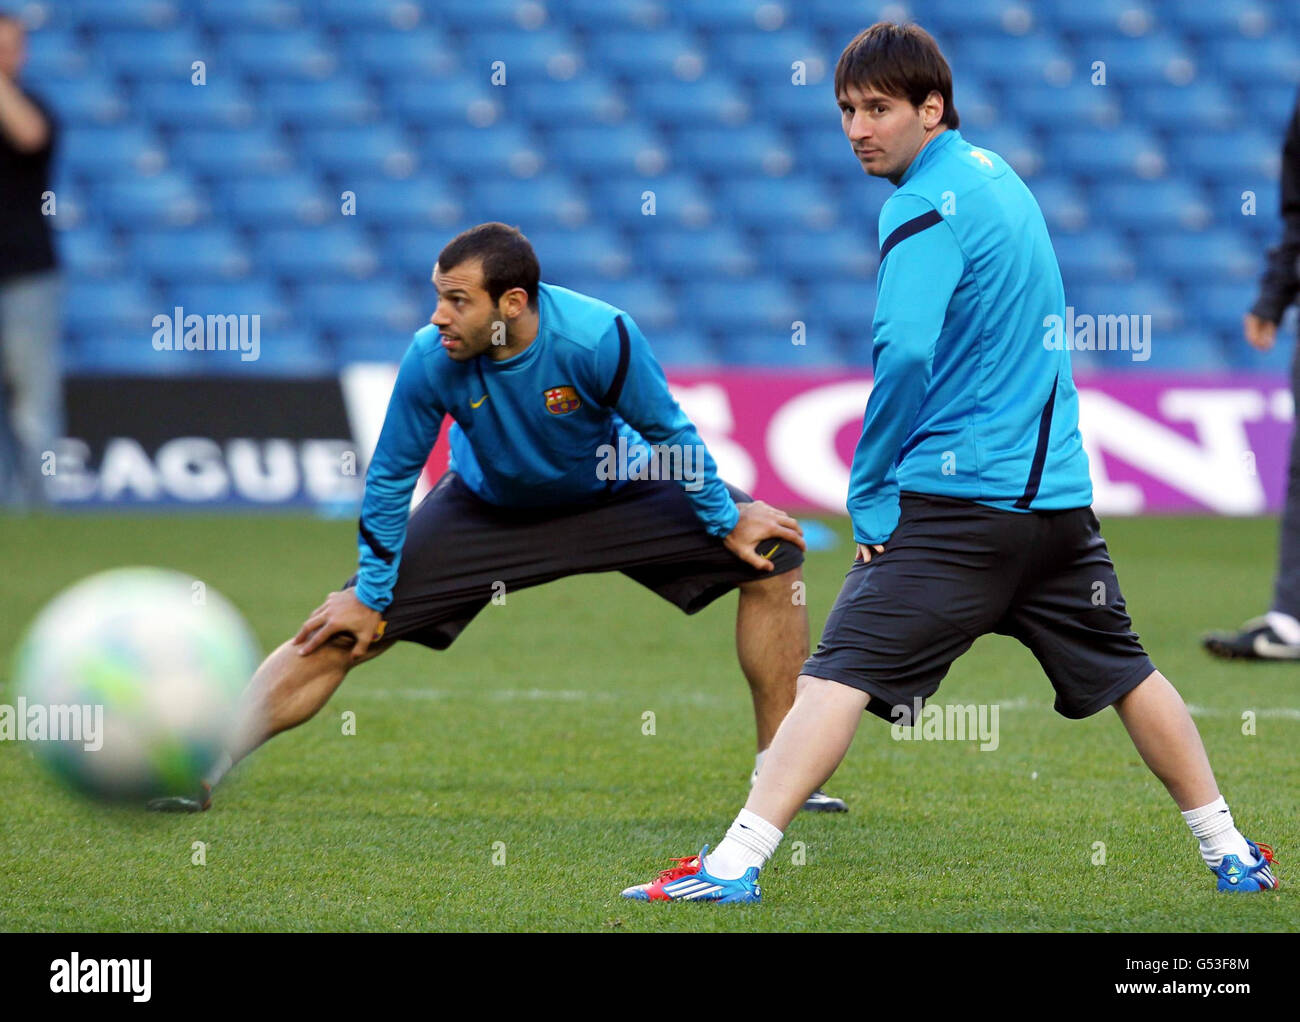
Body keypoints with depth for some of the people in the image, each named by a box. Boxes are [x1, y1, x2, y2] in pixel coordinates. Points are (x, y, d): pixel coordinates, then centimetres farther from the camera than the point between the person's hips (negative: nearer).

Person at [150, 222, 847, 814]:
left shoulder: (599, 338, -35)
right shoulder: (431, 360, -30)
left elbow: (669, 433, -17)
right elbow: (390, 477, -14)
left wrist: (728, 522, -9)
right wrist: (370, 596, -9)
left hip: (613, 494, 0)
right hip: (486, 509, 0)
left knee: (771, 556, -13)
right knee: (338, 636, -11)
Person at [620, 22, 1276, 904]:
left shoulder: (928, 207, -11)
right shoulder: (995, 173, 16)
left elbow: (906, 357, -24)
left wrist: (870, 494, -14)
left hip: (959, 500, -8)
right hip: (1059, 491, 8)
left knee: (842, 673, -14)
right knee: (1125, 673, 20)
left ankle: (736, 864, -23)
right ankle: (1232, 856, 26)